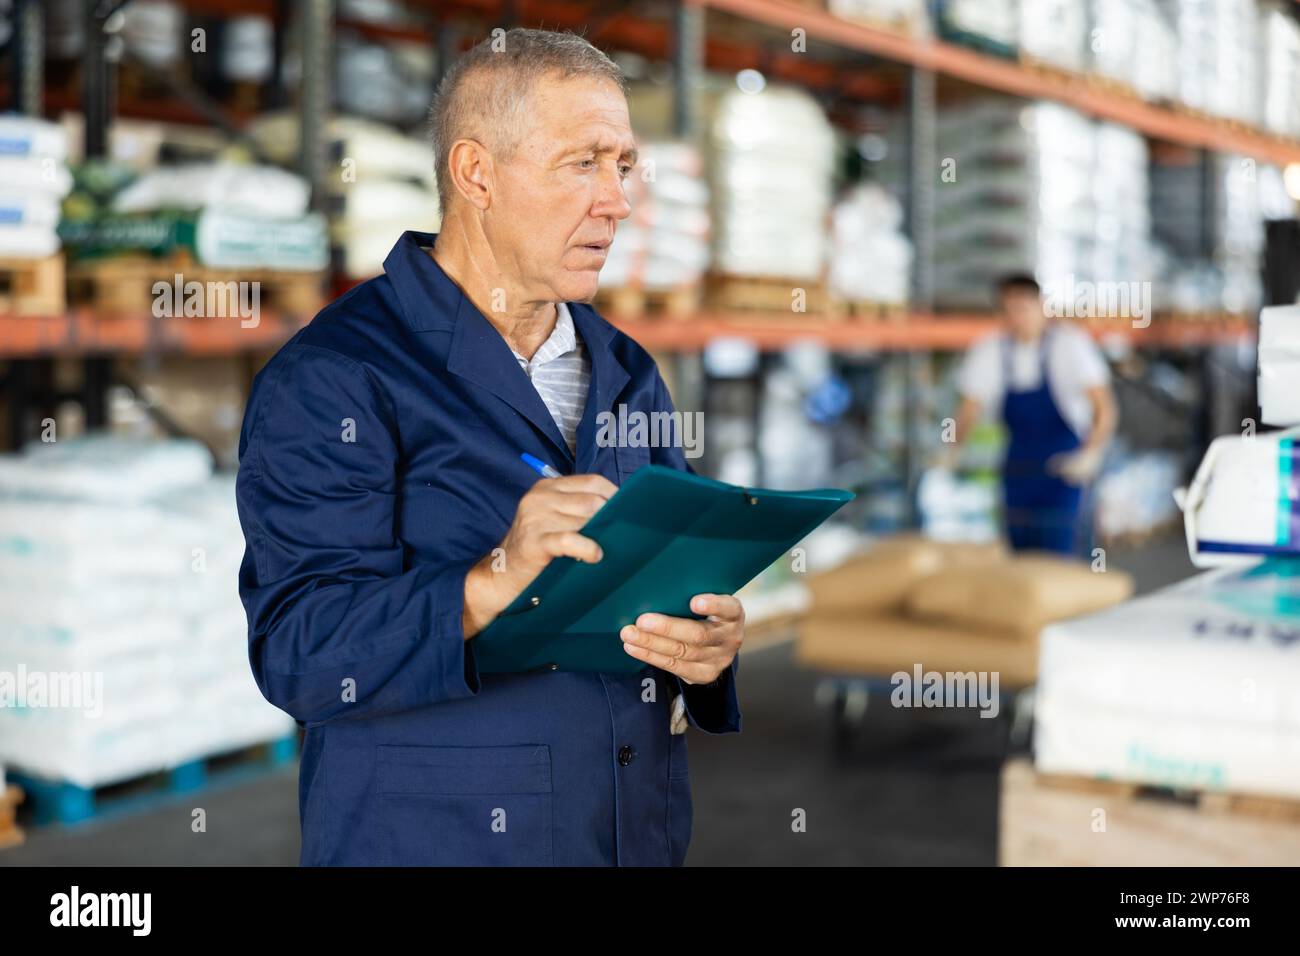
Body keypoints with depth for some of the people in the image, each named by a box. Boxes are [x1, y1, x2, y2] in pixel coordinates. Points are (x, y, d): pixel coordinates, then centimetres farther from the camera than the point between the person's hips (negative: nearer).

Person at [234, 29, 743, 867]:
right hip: (427, 841, -6)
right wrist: (494, 582, -33)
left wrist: (712, 649, -10)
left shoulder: (626, 373, 8)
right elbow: (298, 651, -20)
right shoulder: (330, 379, -13)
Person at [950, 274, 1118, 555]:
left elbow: (1104, 408, -14)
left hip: (1064, 468, -4)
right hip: (1017, 467, 4)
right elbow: (970, 410, 4)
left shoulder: (1070, 344, -9)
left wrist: (1091, 454, -30)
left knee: (1055, 555, -14)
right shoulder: (990, 350, 1)